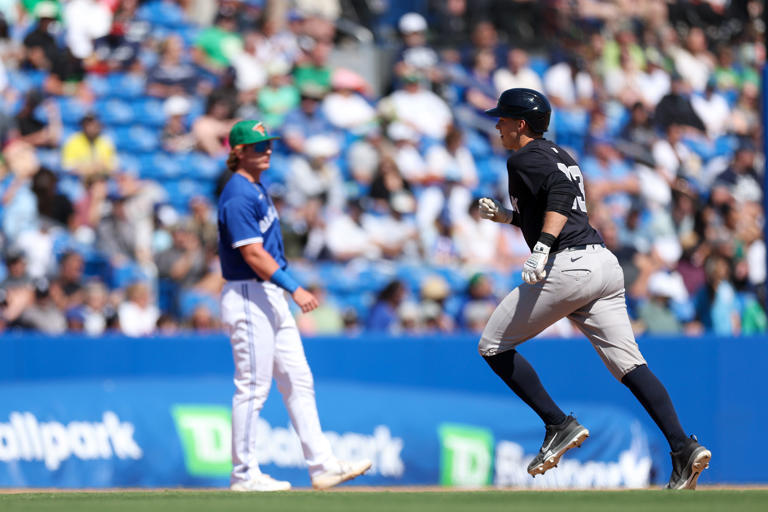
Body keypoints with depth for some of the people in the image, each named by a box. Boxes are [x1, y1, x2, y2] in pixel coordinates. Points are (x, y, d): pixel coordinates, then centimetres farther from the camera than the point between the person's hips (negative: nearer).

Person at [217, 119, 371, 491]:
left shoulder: (257, 188, 15)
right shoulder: (238, 194, -16)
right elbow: (252, 254, -23)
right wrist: (294, 288, -26)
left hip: (271, 299, 10)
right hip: (248, 297, -10)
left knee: (299, 383, 8)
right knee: (252, 388, -5)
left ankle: (322, 465, 8)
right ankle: (244, 474, 1)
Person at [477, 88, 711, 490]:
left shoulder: (525, 159, -1)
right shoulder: (559, 156, 27)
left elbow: (561, 192, -20)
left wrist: (542, 247, -30)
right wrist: (506, 216, 32)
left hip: (567, 266, -9)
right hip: (604, 262, 9)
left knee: (493, 346, 5)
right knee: (628, 363, 1)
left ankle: (560, 426, -3)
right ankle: (683, 449, -16)